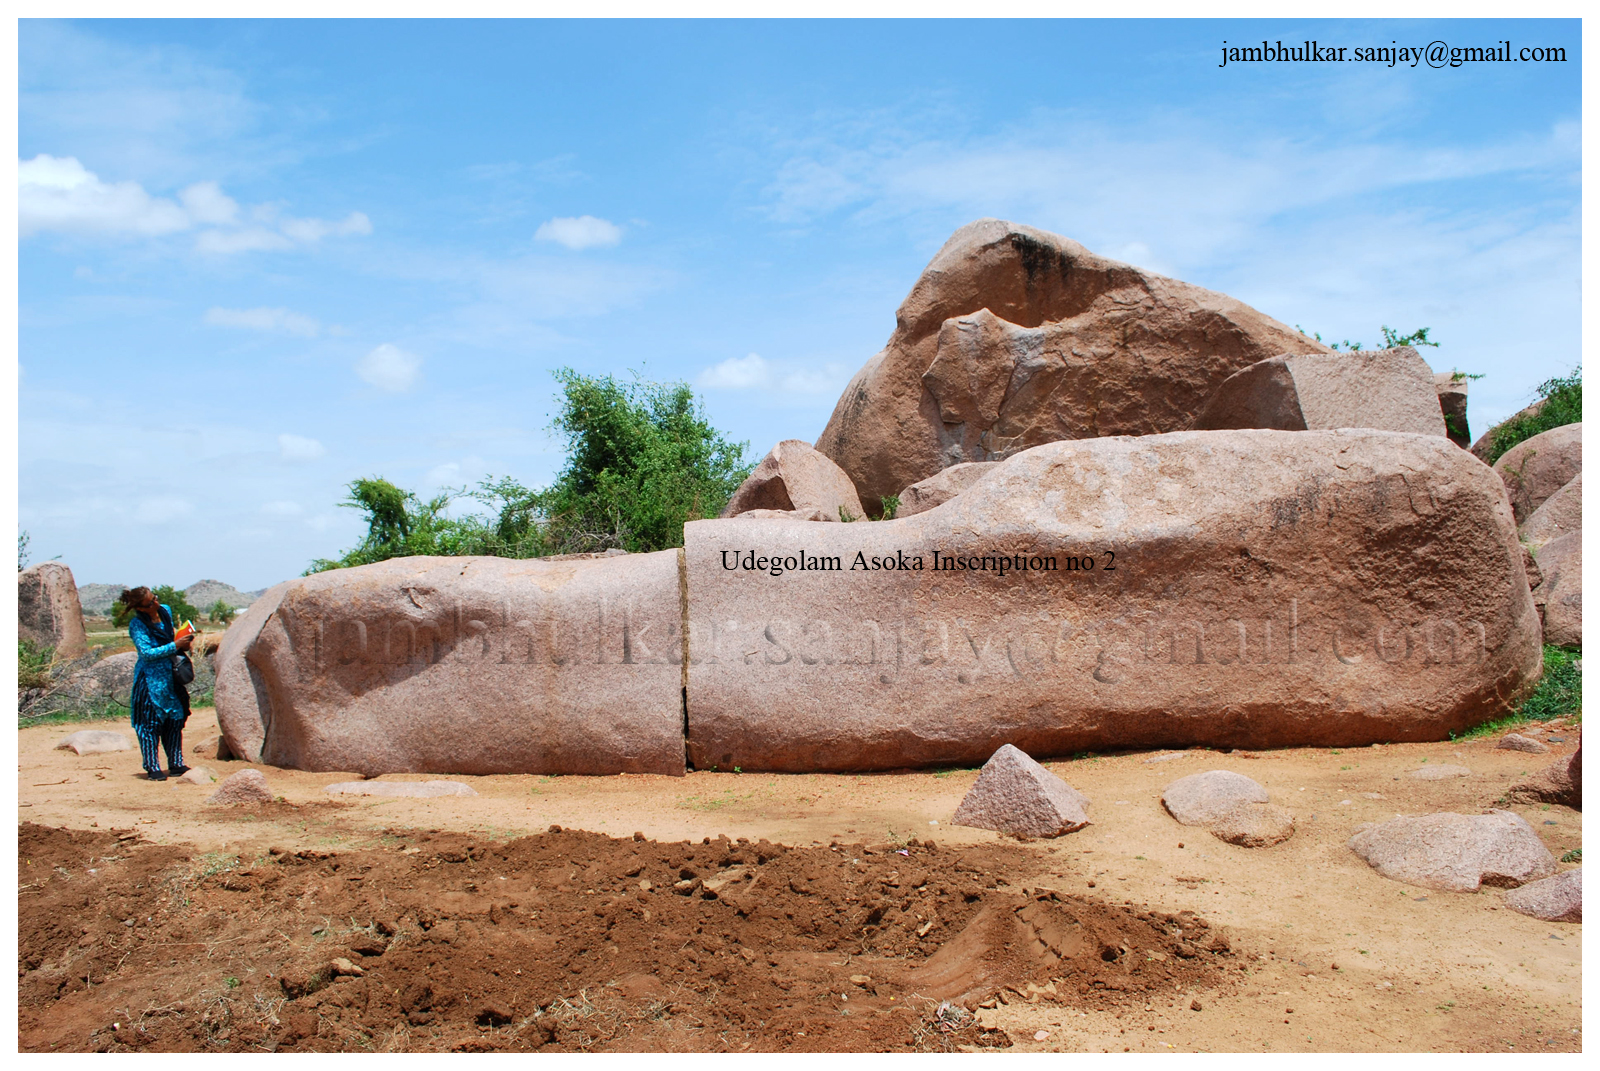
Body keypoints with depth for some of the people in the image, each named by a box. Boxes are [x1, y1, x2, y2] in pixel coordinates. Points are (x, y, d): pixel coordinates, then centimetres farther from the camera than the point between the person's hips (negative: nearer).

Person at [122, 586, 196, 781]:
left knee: (175, 720, 10)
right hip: (150, 679, -6)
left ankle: (176, 764, 18)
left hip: (170, 676, 6)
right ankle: (152, 768, 8)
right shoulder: (137, 624, -14)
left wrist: (183, 642, 1)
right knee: (150, 723, -1)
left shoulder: (166, 611, 5)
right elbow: (147, 653, -18)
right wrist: (175, 646, -22)